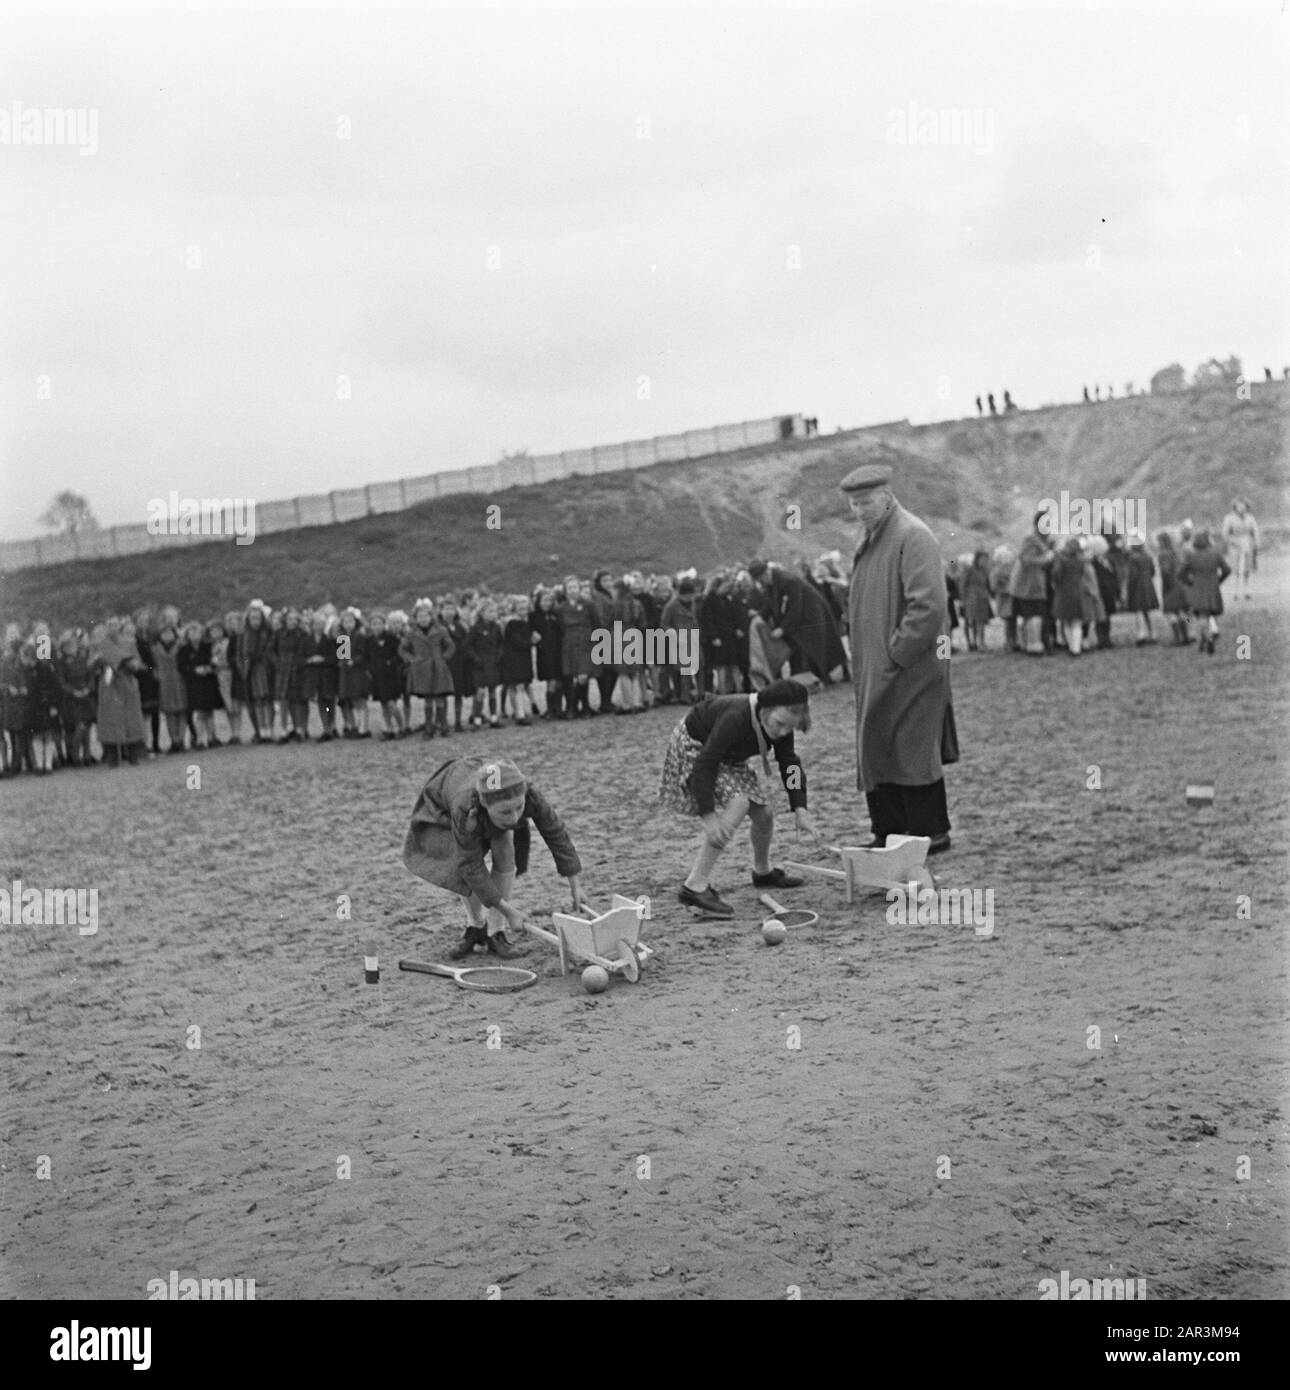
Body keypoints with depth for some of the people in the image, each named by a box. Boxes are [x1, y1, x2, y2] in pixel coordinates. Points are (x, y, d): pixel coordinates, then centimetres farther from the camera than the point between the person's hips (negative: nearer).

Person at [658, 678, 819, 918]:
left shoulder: (780, 725, -16)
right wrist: (708, 815, -41)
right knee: (738, 803, -28)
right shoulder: (736, 718, -39)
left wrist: (800, 810, -14)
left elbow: (789, 763, -5)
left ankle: (763, 872, 40)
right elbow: (705, 765, -37)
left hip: (727, 758, 8)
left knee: (764, 813, 7)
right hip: (692, 749, -8)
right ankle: (695, 887, -28)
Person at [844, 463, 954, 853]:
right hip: (875, 671, 9)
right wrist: (860, 659, 14)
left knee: (911, 749, -4)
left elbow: (929, 605, -22)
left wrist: (898, 653, -19)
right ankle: (889, 832, 16)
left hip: (909, 671, -9)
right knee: (875, 751, 9)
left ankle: (931, 833, 5)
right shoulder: (869, 539, 15)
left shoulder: (912, 537, -14)